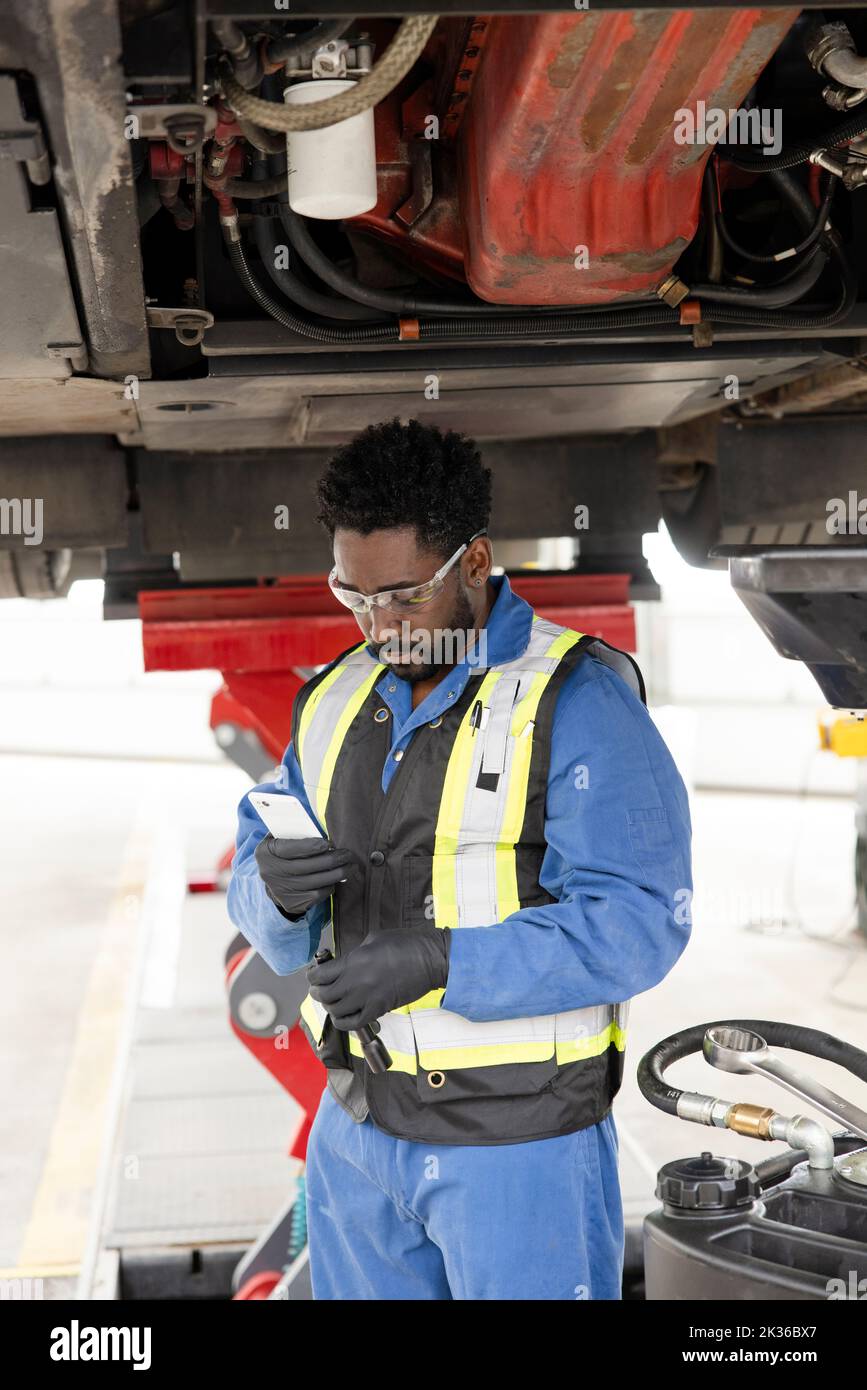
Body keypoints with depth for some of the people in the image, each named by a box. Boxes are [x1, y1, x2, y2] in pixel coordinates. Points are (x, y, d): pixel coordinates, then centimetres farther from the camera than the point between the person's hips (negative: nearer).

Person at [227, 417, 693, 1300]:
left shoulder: (577, 700, -15)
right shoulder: (336, 700, 5)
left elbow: (638, 923, -22)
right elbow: (274, 926, 7)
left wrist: (441, 961, -27)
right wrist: (276, 889, -16)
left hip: (519, 1138, -6)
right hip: (359, 1126, 6)